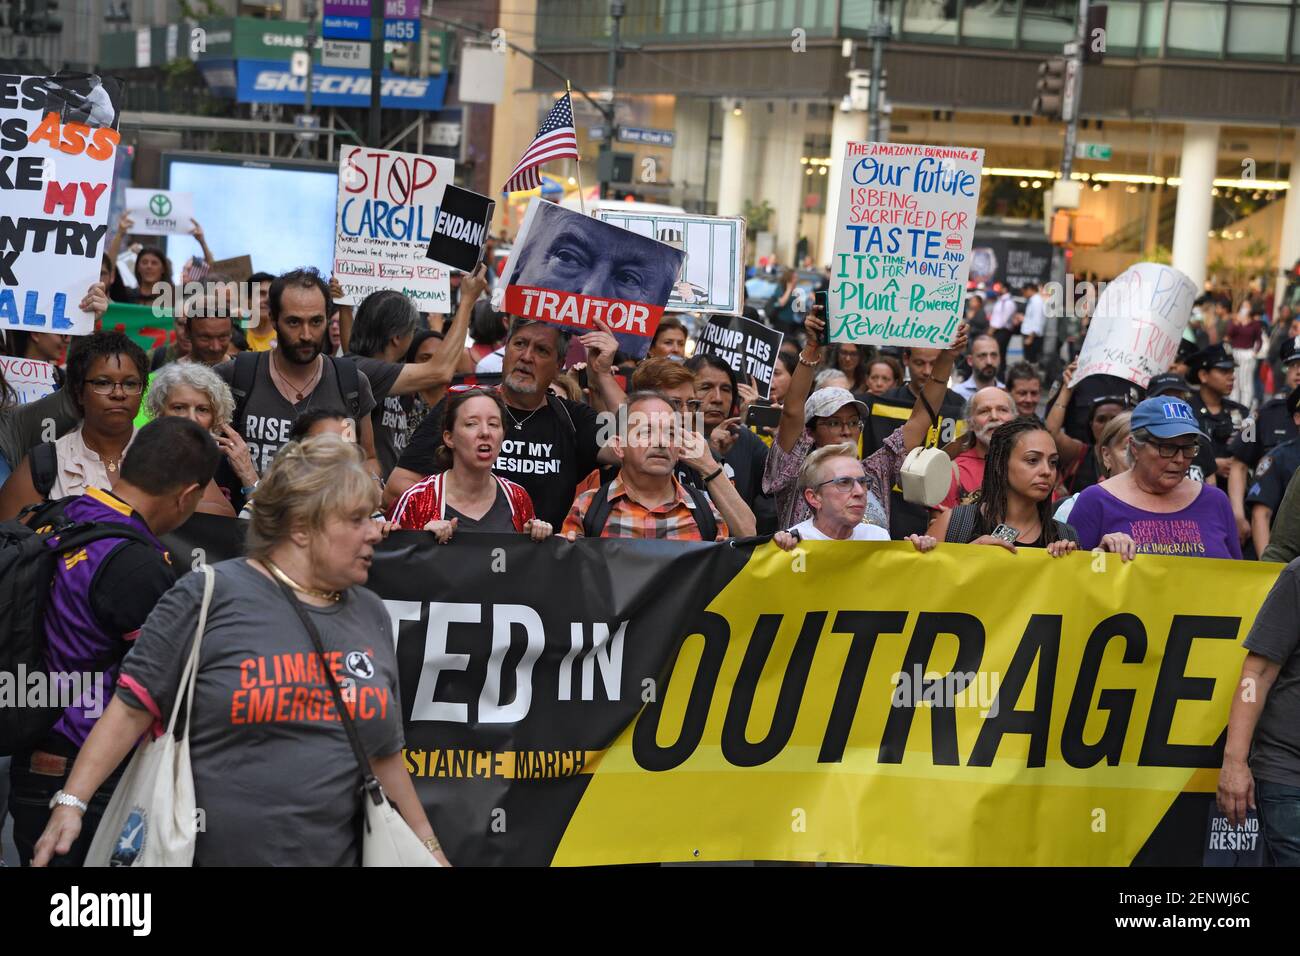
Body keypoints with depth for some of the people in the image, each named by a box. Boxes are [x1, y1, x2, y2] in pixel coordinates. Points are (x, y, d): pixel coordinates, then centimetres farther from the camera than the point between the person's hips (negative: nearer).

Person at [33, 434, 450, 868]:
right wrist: (71, 803, -17)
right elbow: (132, 707, -9)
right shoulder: (210, 596, -9)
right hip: (206, 852, -4)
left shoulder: (372, 616, 8)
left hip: (335, 855, 5)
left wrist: (428, 846, 15)